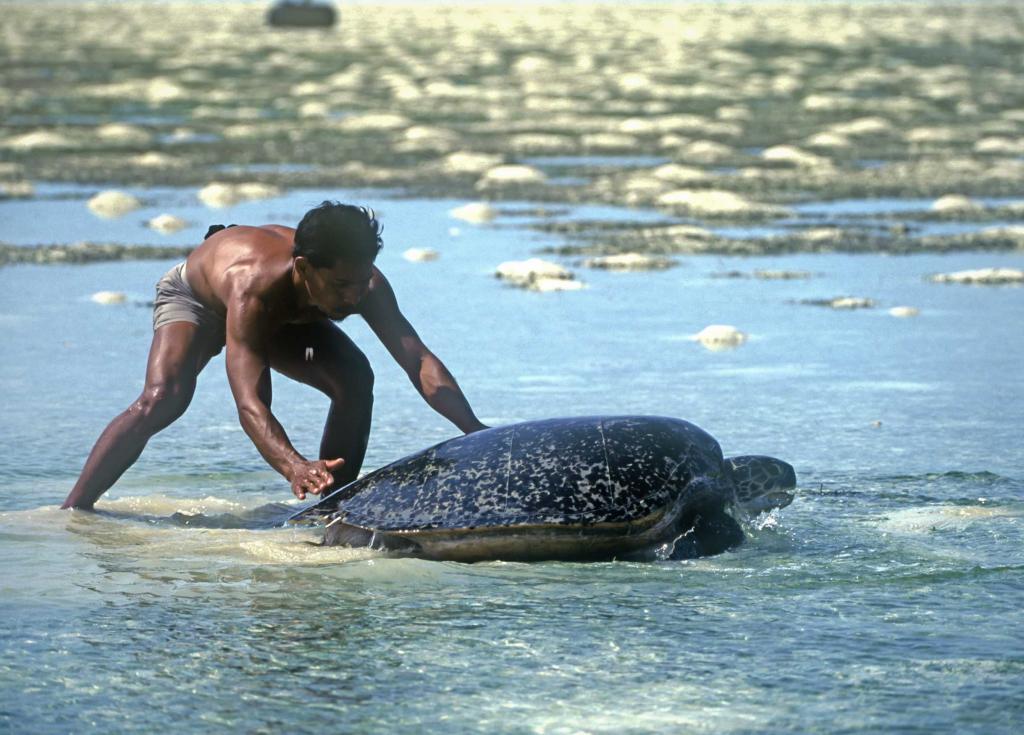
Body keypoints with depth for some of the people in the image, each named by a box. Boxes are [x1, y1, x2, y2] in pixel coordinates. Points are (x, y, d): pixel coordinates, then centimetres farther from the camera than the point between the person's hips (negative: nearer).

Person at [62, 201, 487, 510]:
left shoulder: (362, 284, -35)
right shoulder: (254, 288, -49)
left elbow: (418, 361, -36)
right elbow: (249, 403, -56)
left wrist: (474, 430, -52)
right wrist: (294, 467, -74)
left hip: (283, 317, 5)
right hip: (195, 296, -5)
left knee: (355, 381, -17)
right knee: (162, 399, -29)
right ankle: (73, 510, -19)